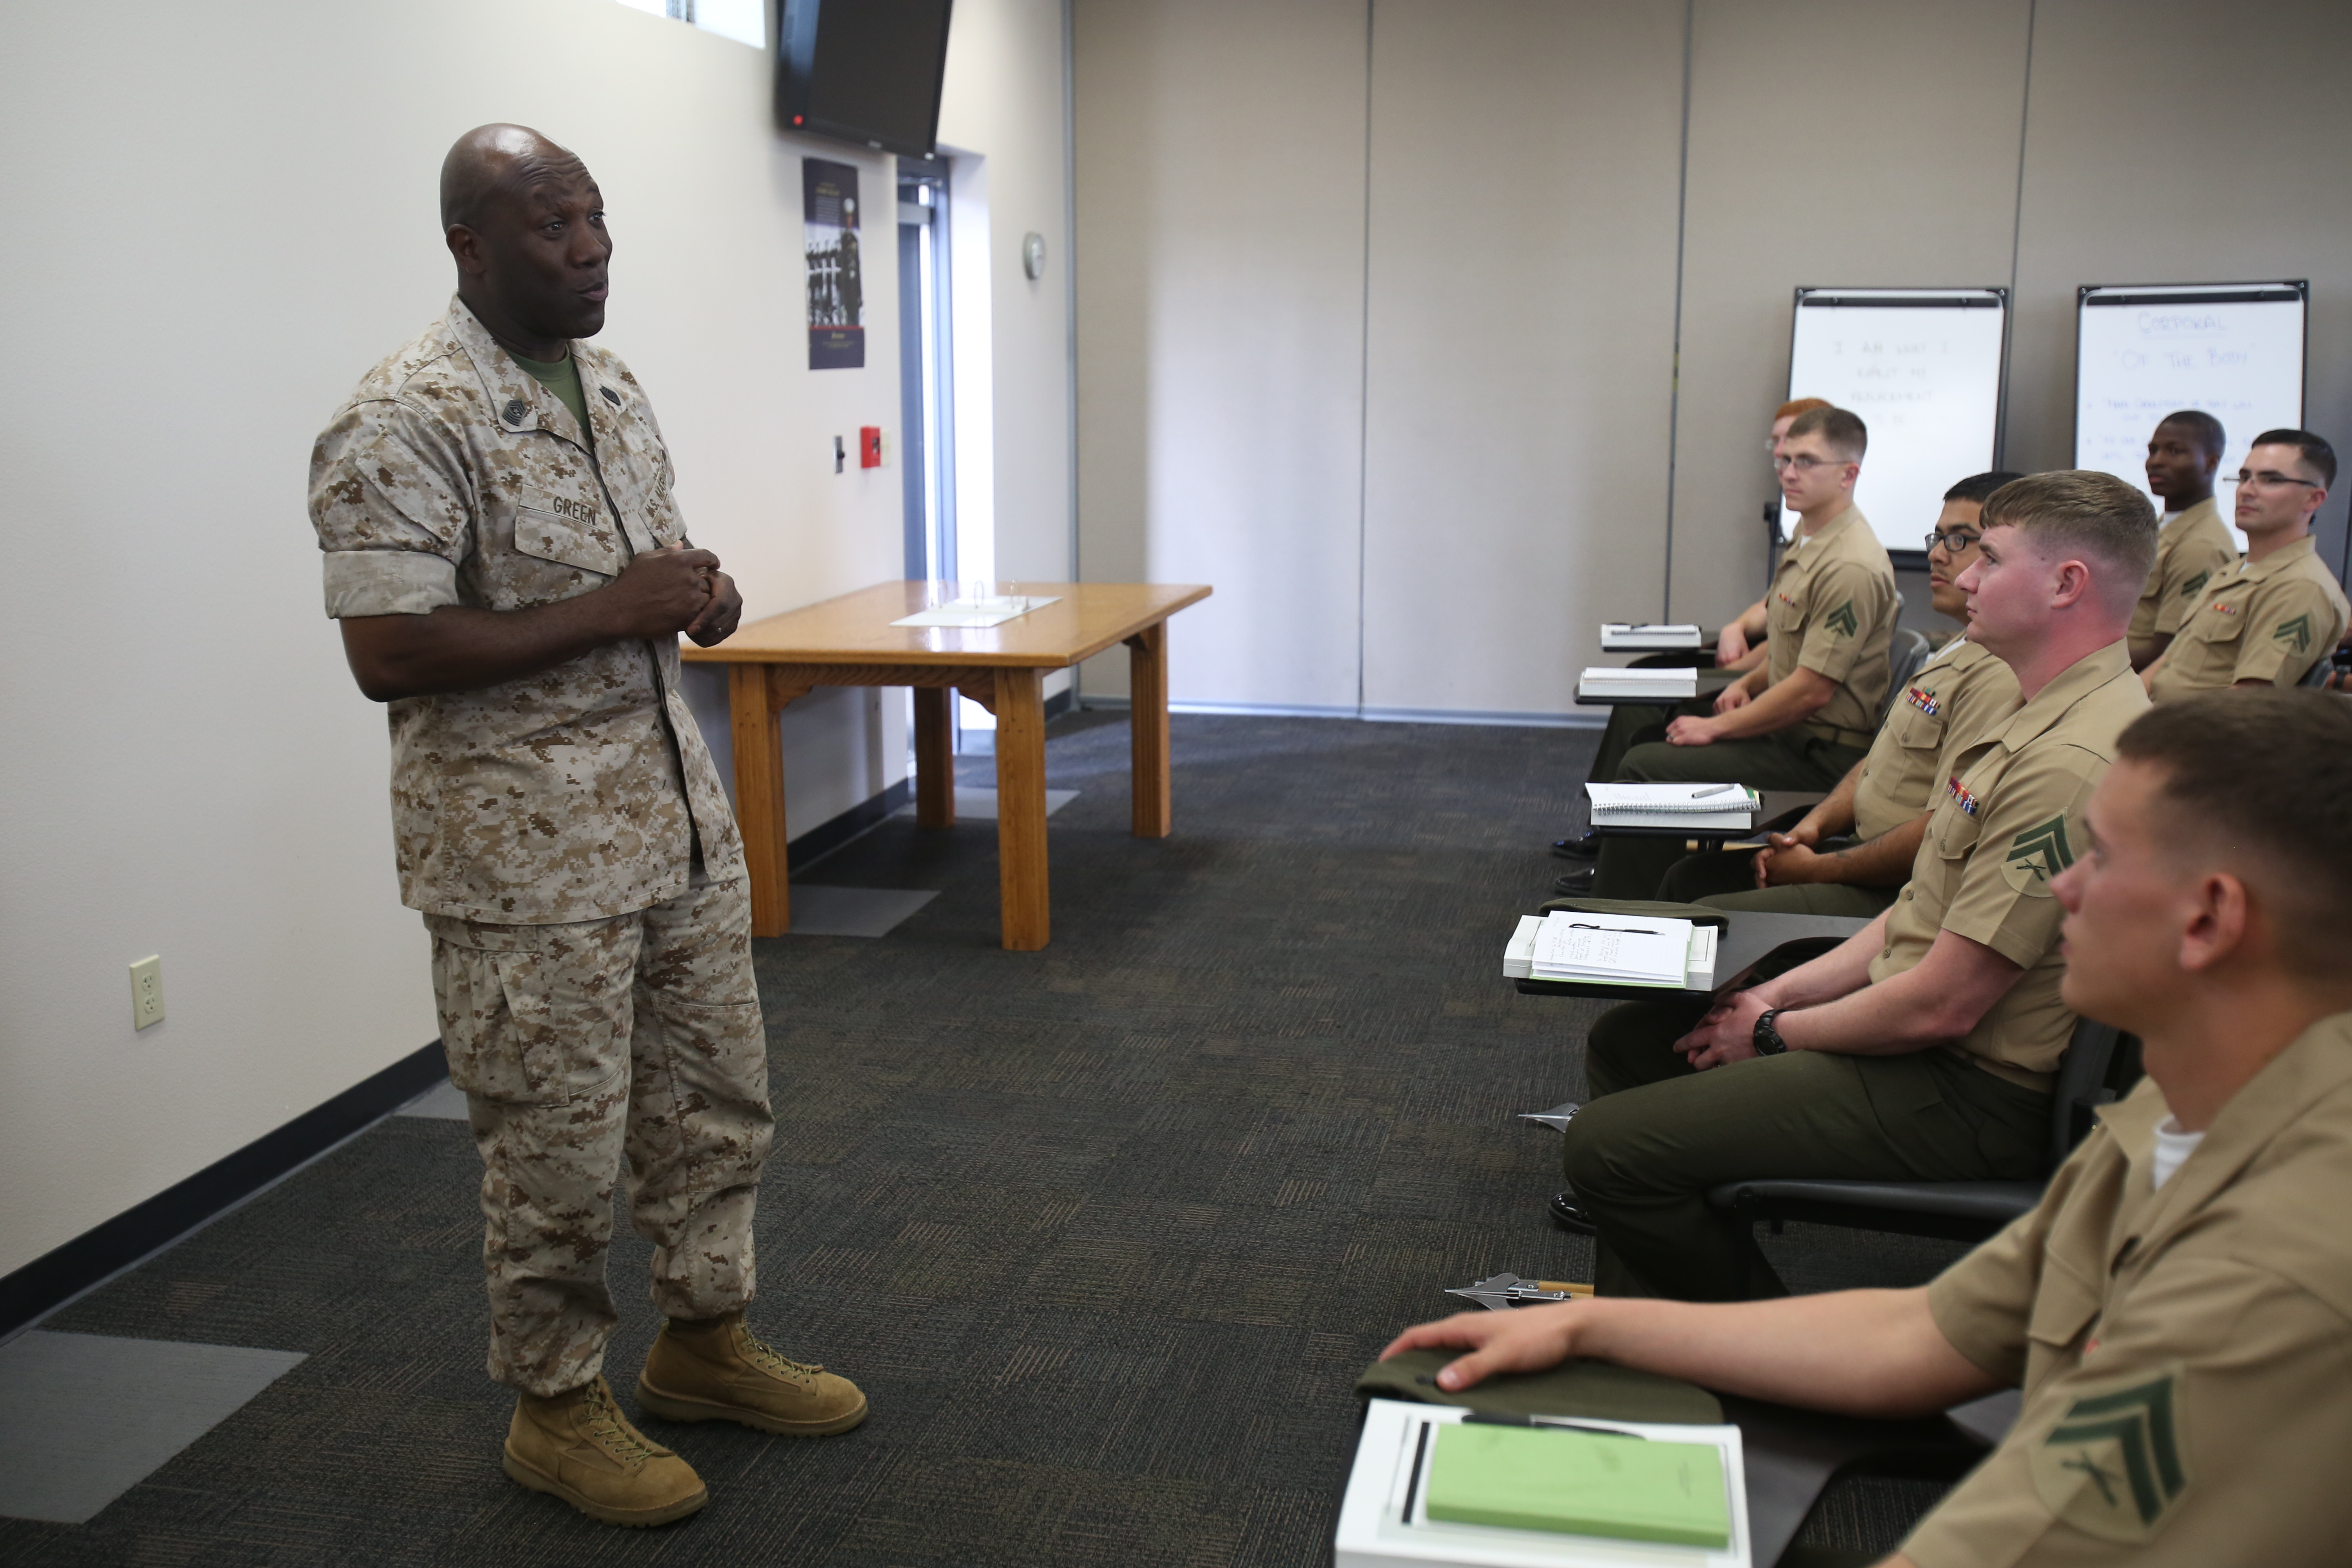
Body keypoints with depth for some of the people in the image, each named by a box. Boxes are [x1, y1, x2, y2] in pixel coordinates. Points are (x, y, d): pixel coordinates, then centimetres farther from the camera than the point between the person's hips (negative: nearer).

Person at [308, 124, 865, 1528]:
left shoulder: (615, 388, 10)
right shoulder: (405, 424, -17)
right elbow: (386, 653, -23)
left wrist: (702, 592, -2)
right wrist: (616, 613, -22)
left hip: (680, 821, 8)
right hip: (529, 860, -8)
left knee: (719, 1101, 18)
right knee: (558, 1147, 5)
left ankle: (705, 1339, 37)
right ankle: (557, 1407, 26)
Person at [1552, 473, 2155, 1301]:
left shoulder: (2072, 761, -26)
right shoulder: (2040, 718, 10)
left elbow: (1941, 1005, -25)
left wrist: (1774, 1033, -9)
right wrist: (1784, 992, 6)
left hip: (1967, 1093, -11)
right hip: (1916, 1031, 11)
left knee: (1605, 1146, -18)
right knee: (1628, 1040, 16)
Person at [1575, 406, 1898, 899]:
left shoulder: (1851, 567, -21)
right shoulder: (1809, 537, 11)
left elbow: (1813, 691, -23)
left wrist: (1717, 728, -15)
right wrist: (1749, 682, 7)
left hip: (1820, 758, -10)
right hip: (1789, 731, 10)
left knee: (1644, 768, -15)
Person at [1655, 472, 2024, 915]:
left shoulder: (2000, 677, -20)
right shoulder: (1956, 652, 16)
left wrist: (1819, 868, -14)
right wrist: (1812, 827, 4)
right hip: (1863, 848, 10)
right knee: (1690, 877, 8)